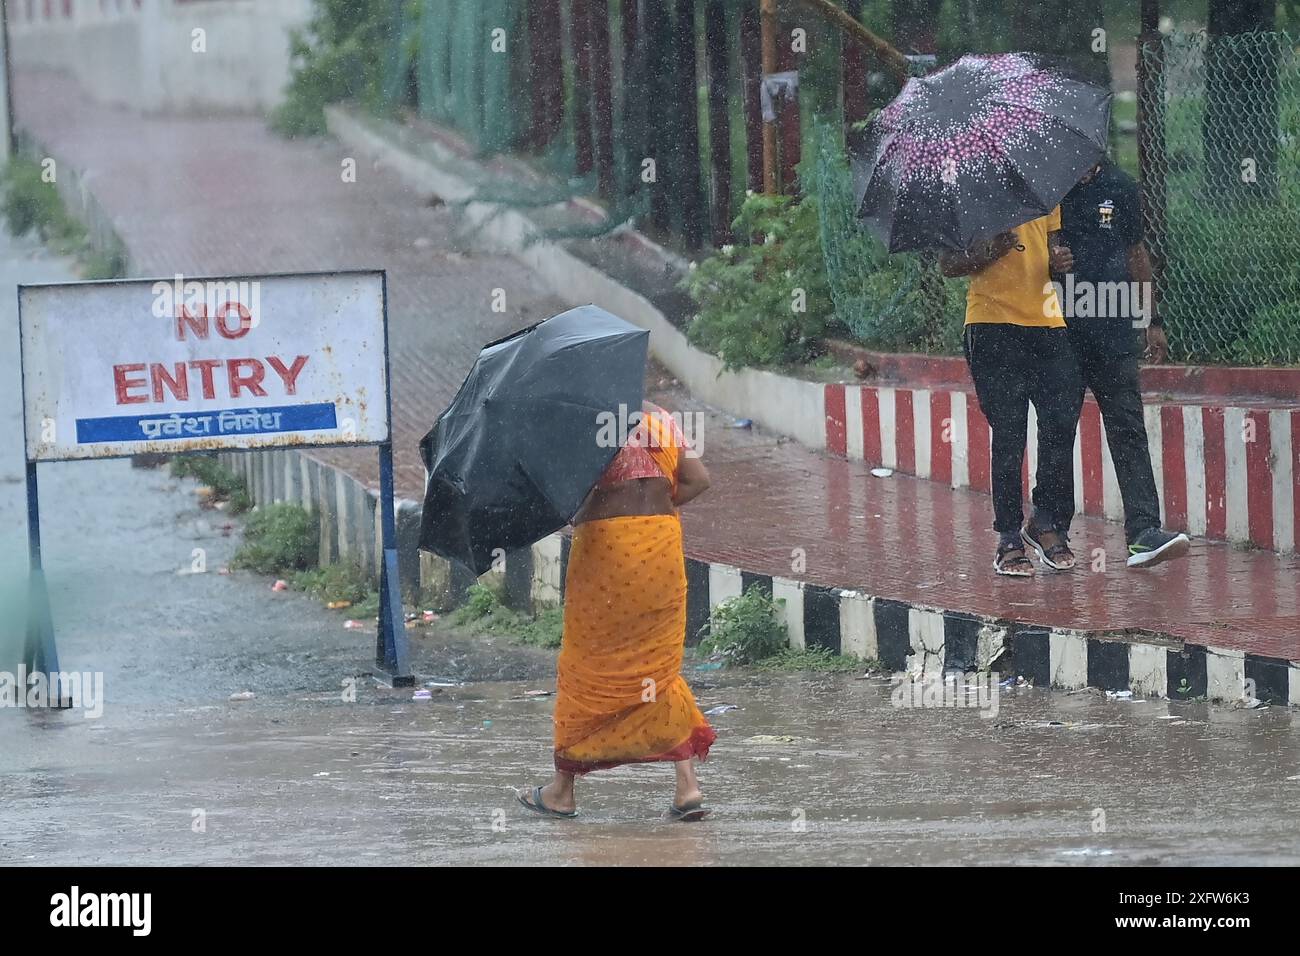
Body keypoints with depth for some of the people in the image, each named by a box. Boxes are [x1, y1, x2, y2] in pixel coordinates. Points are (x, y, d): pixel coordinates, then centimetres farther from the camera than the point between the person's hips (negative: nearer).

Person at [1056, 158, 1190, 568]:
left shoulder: (1119, 187, 10)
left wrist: (1152, 320, 16)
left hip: (1114, 333, 2)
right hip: (1060, 332, -2)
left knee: (1128, 431, -5)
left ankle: (1143, 533, -11)